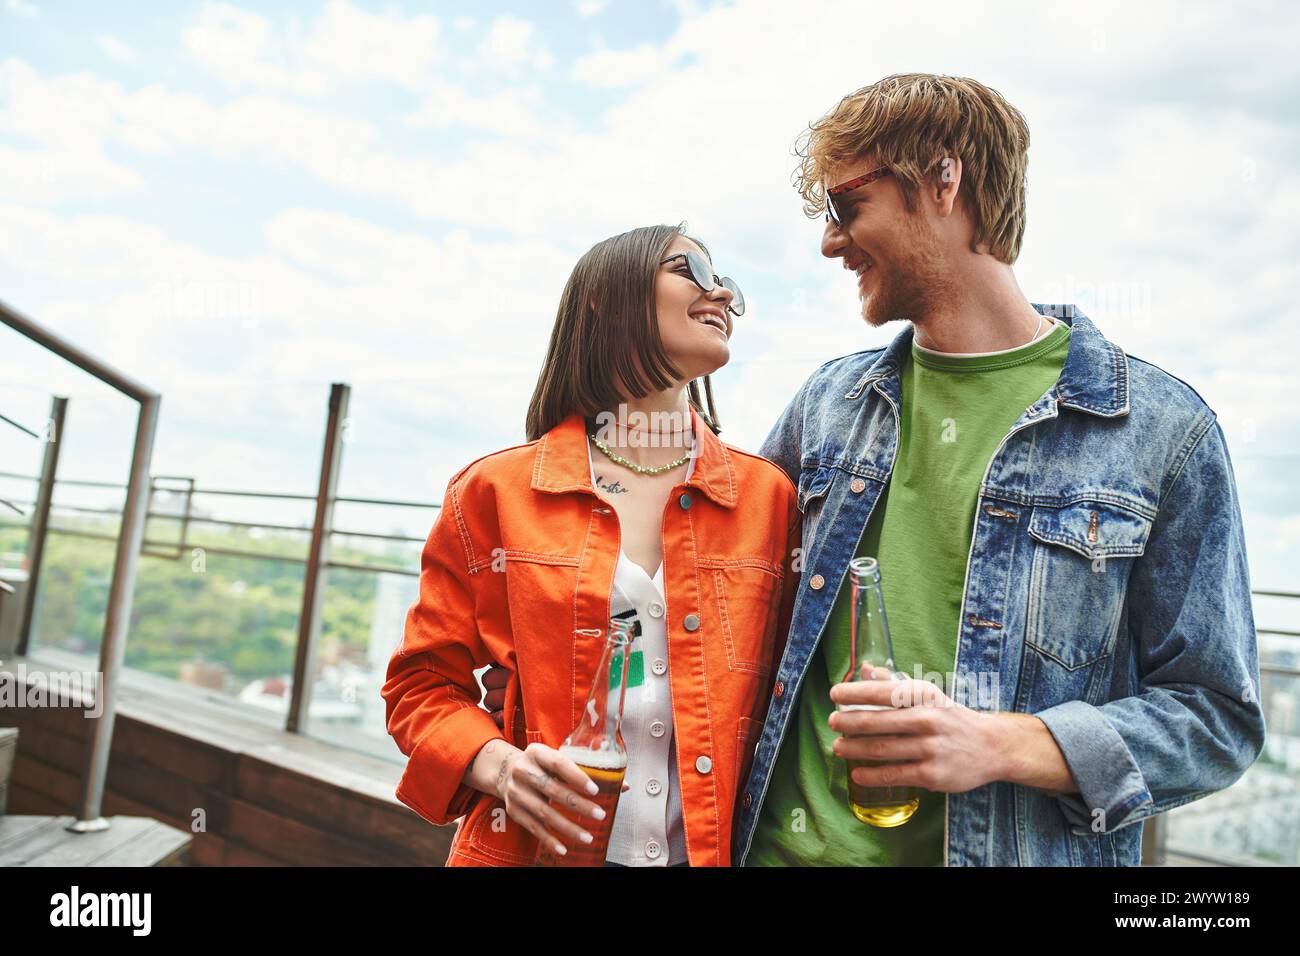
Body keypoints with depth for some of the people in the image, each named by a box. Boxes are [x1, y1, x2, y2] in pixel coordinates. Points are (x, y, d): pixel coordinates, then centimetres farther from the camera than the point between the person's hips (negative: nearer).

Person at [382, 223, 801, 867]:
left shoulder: (769, 499, -2)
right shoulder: (494, 493, -5)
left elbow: (787, 694, 5)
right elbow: (423, 684, 1)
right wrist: (499, 766, -16)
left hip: (712, 847, 2)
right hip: (537, 845, -1)